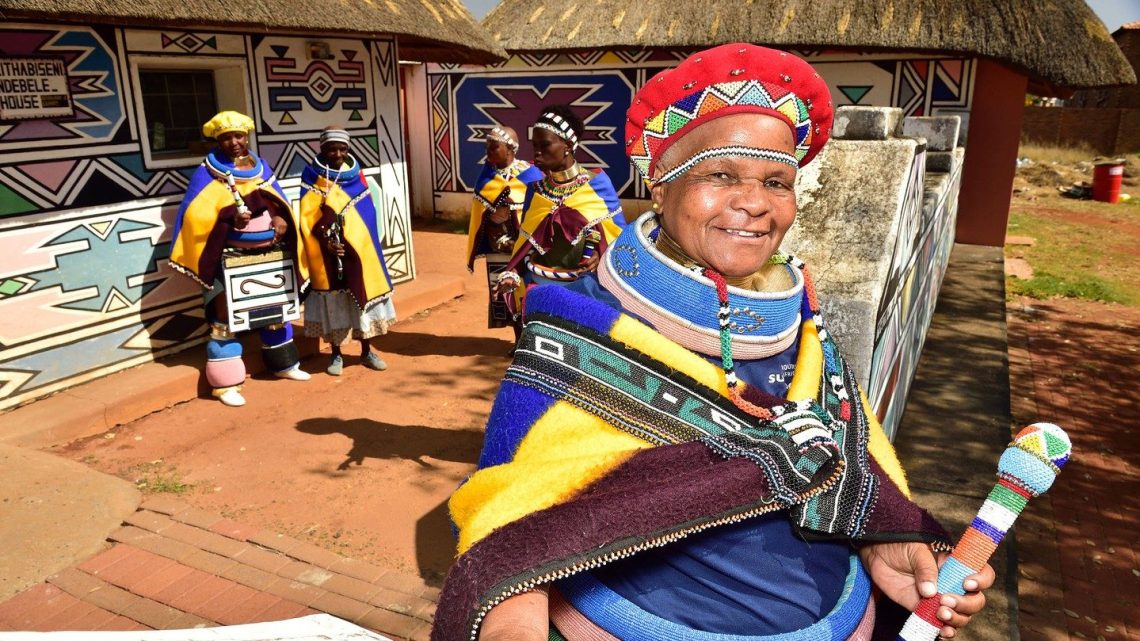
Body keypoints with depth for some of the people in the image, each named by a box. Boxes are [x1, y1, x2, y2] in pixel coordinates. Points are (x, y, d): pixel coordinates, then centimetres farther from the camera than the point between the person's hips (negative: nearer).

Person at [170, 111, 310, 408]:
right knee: (226, 315, -4)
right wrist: (229, 218, -28)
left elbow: (280, 202, 11)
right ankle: (225, 382, 1)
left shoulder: (261, 167, 9)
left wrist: (282, 219, -11)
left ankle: (283, 363, 35)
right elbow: (196, 215, -13)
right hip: (230, 256, -5)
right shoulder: (208, 174, -5)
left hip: (270, 252, 6)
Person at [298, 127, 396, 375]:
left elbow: (369, 212, 8)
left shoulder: (356, 175, 7)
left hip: (359, 250, 3)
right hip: (328, 253, -2)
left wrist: (364, 244, -4)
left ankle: (366, 351, 19)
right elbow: (309, 218, -6)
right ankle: (336, 355, 16)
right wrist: (326, 242, -20)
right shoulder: (312, 177, -1)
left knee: (364, 293, 6)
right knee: (333, 299, 3)